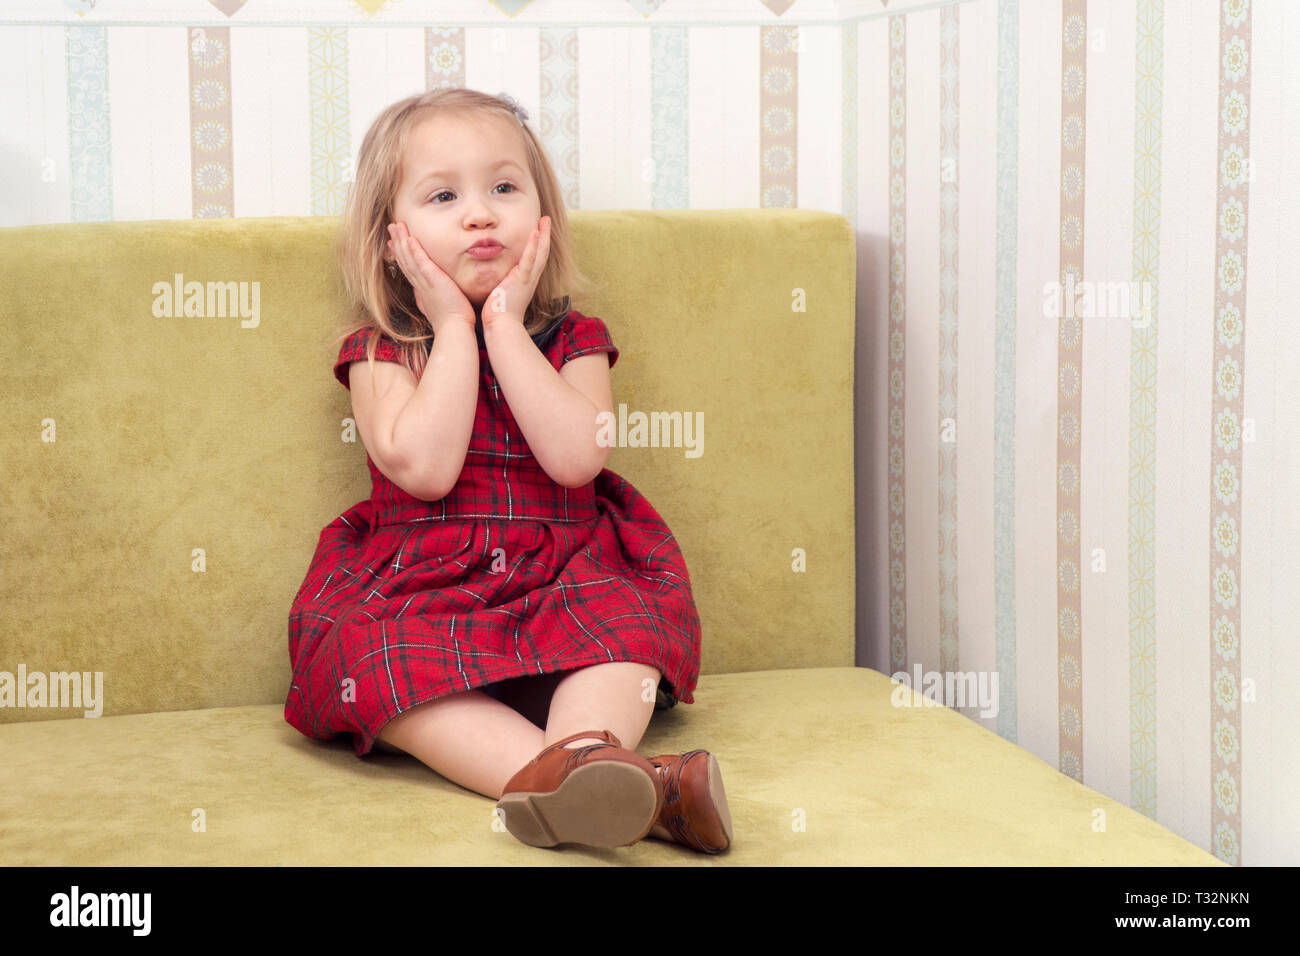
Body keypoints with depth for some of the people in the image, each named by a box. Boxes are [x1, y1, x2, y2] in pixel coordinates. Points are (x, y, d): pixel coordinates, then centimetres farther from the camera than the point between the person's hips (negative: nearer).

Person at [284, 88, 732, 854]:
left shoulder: (572, 340, 9)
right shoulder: (378, 351, 5)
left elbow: (577, 459, -12)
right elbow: (424, 468, -15)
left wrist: (506, 325, -8)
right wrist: (455, 328, -8)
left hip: (562, 576, 2)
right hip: (420, 591, -2)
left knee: (627, 618, -28)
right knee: (366, 649, -32)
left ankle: (584, 748, -54)